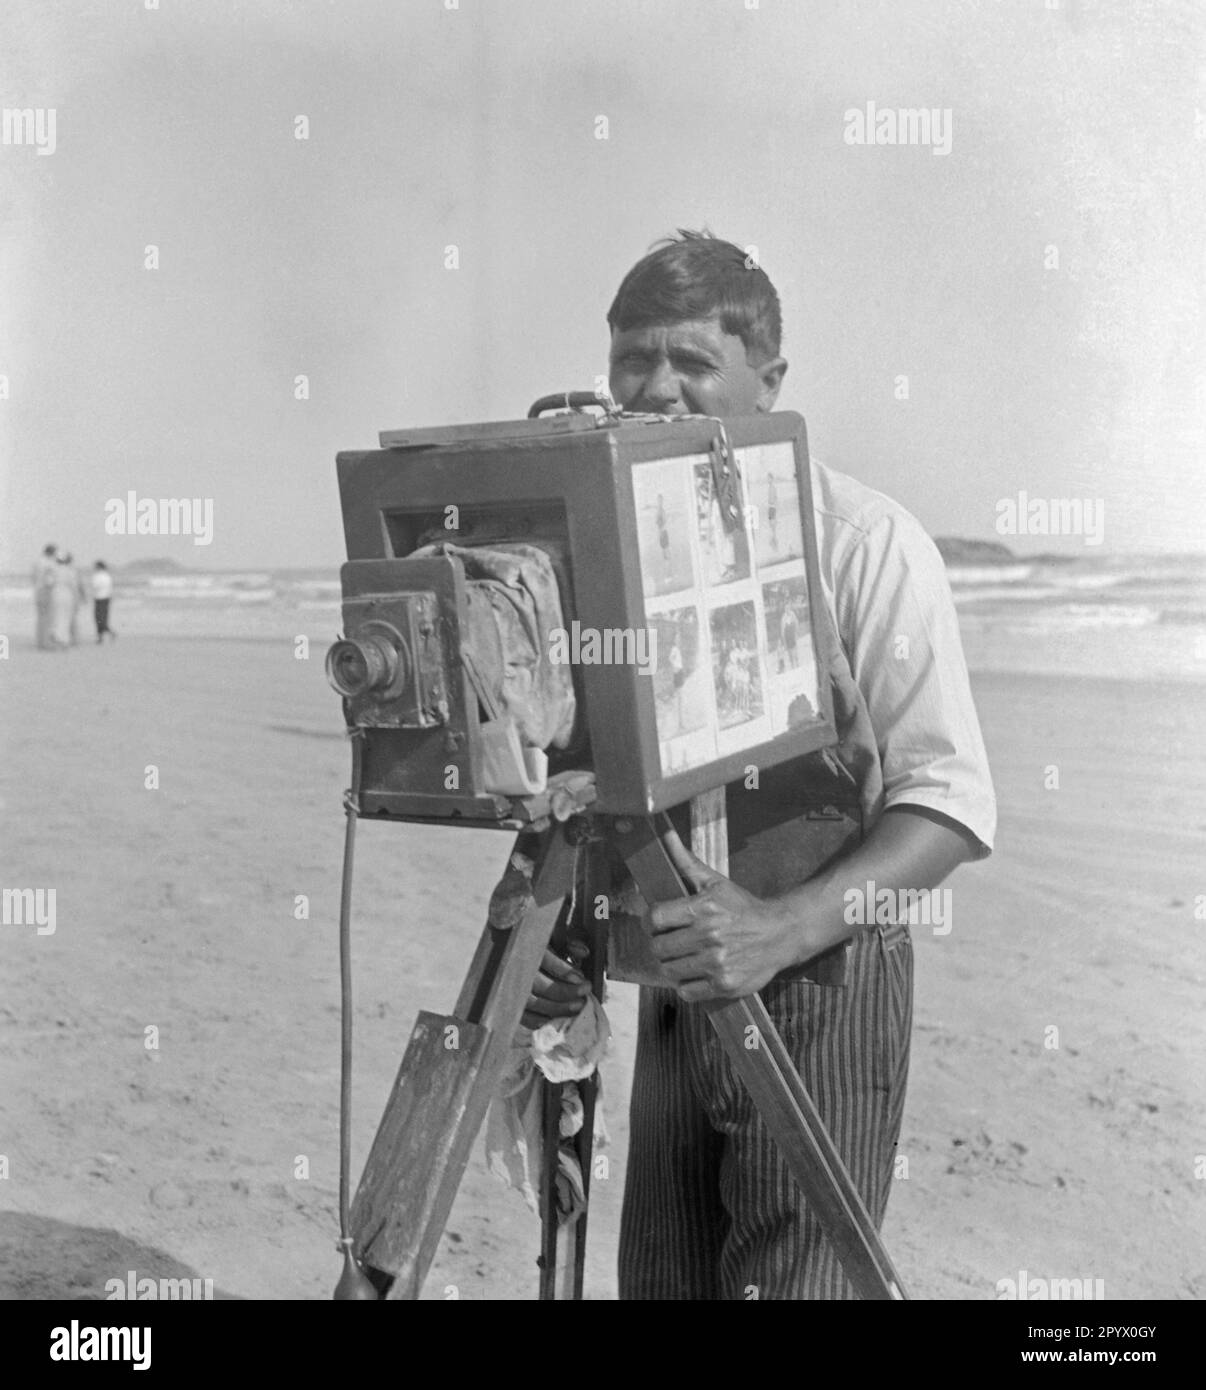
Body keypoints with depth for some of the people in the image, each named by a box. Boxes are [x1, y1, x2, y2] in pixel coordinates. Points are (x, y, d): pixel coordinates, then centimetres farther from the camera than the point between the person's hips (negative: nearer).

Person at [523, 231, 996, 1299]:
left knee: (790, 1277, 0)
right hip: (673, 985, 5)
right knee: (659, 1278, 16)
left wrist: (783, 927, -30)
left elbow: (950, 801, -16)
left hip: (823, 985, -5)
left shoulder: (865, 542, -12)